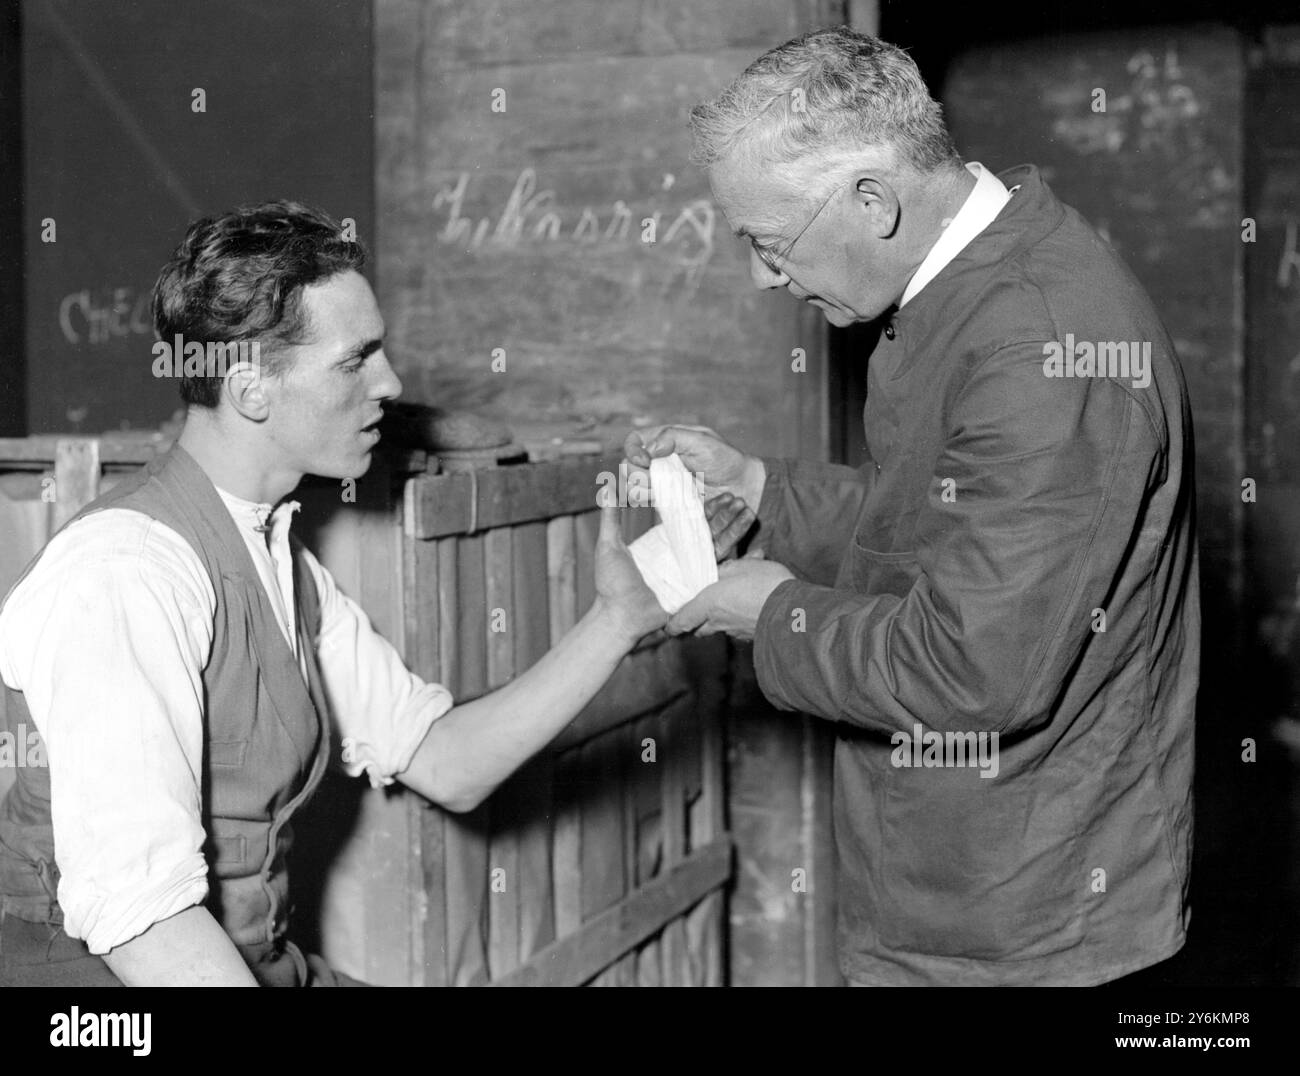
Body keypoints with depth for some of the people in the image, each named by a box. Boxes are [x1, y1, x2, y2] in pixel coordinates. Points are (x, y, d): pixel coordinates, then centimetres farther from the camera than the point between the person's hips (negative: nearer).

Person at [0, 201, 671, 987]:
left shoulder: (286, 567, 10)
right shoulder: (129, 573, -19)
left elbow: (445, 763, 7)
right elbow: (132, 907, -26)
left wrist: (616, 621, -1)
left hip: (263, 962, 8)